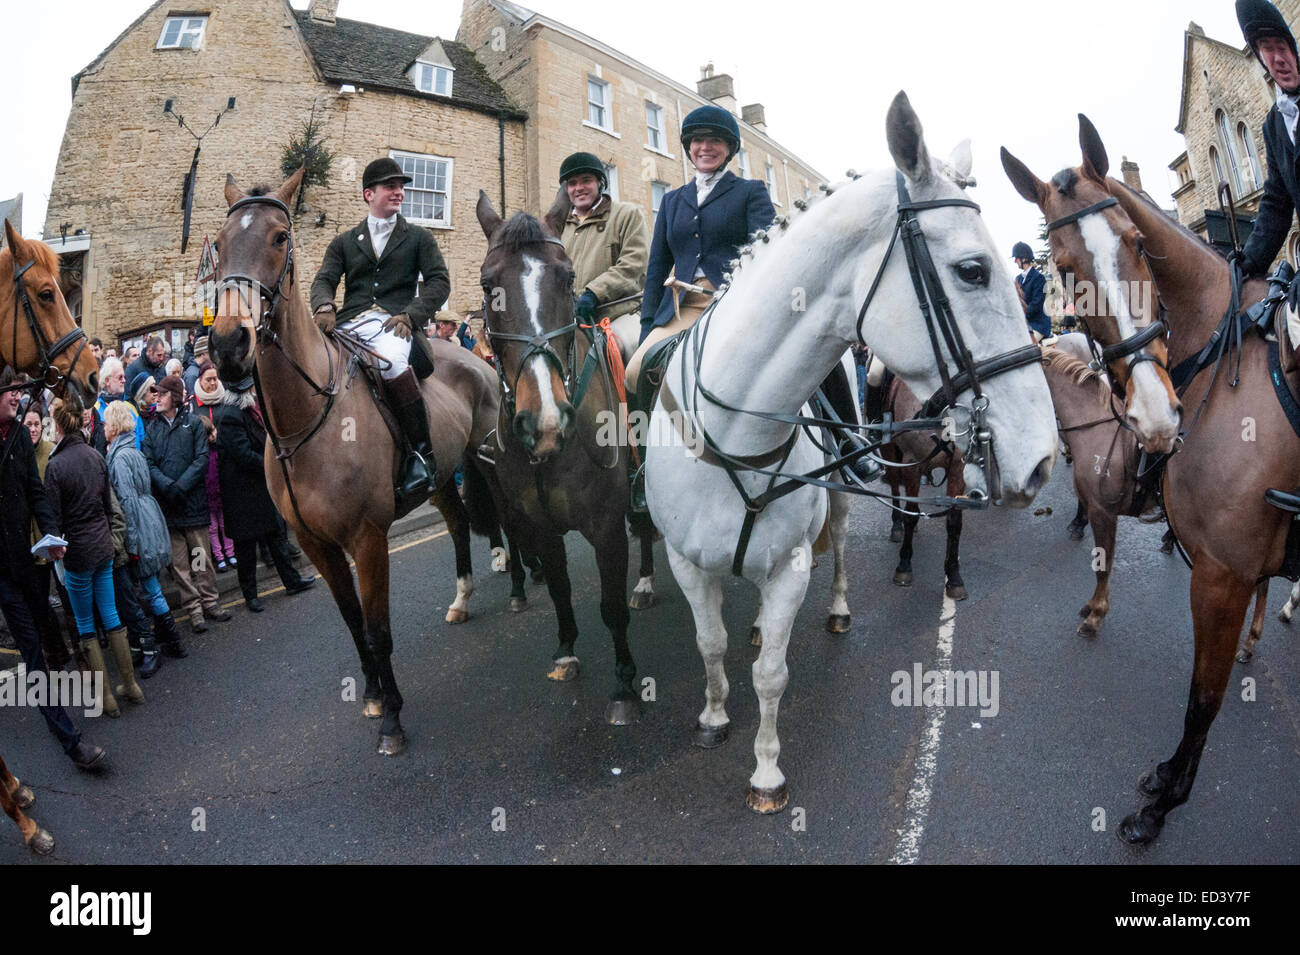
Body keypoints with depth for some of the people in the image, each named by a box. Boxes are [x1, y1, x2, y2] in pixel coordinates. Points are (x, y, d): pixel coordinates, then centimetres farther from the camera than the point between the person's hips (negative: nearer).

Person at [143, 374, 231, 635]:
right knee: (179, 561, 4)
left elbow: (202, 459, -4)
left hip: (194, 499, -1)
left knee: (201, 555, 4)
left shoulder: (192, 423, 4)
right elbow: (149, 464, 1)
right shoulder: (151, 428, 9)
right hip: (167, 503, 2)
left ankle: (209, 601, 15)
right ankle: (193, 608, 10)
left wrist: (181, 486, -14)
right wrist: (167, 486, -16)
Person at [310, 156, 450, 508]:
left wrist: (410, 314, -9)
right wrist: (324, 307, -12)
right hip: (349, 324, 4)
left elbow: (439, 281, 7)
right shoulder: (345, 242, 23)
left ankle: (421, 452, -31)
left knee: (392, 359, -39)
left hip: (393, 323, -3)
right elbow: (324, 280, 12)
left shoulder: (418, 238, 18)